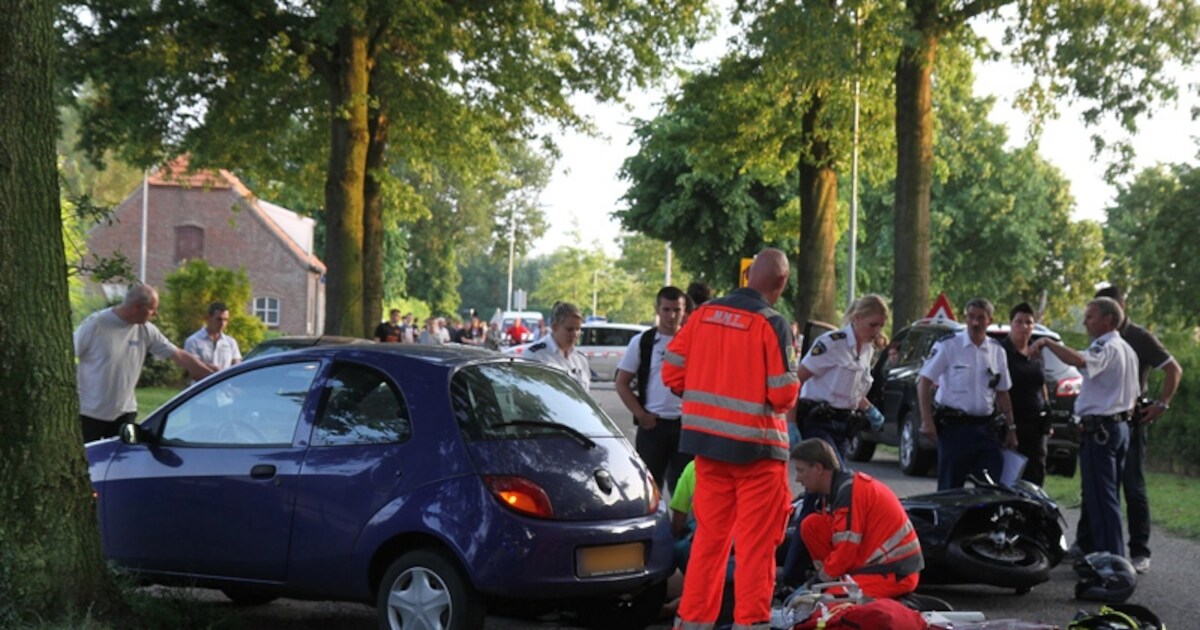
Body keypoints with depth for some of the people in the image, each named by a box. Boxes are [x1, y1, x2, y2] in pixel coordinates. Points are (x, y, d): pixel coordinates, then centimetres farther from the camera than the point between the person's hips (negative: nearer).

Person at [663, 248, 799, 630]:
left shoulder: (705, 314, 2)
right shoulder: (771, 324, -14)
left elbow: (672, 371, 4)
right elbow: (784, 394, -15)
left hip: (707, 440, 5)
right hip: (756, 445, -5)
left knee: (709, 534, 14)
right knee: (757, 541, 3)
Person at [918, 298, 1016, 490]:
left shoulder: (997, 351, 10)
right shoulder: (948, 345, -5)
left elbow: (1002, 393, 18)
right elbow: (924, 381, -7)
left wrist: (1010, 428, 14)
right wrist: (927, 421, -15)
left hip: (984, 429, 4)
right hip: (953, 427, -4)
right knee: (950, 487, 0)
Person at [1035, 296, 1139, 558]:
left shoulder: (1105, 348, -15)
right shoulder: (1127, 350, 17)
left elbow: (1077, 360, -36)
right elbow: (1133, 397, 20)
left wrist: (1047, 342, -26)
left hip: (1099, 429, -10)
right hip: (1121, 426, 10)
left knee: (1100, 498, -7)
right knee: (1111, 497, 15)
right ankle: (1116, 555, 19)